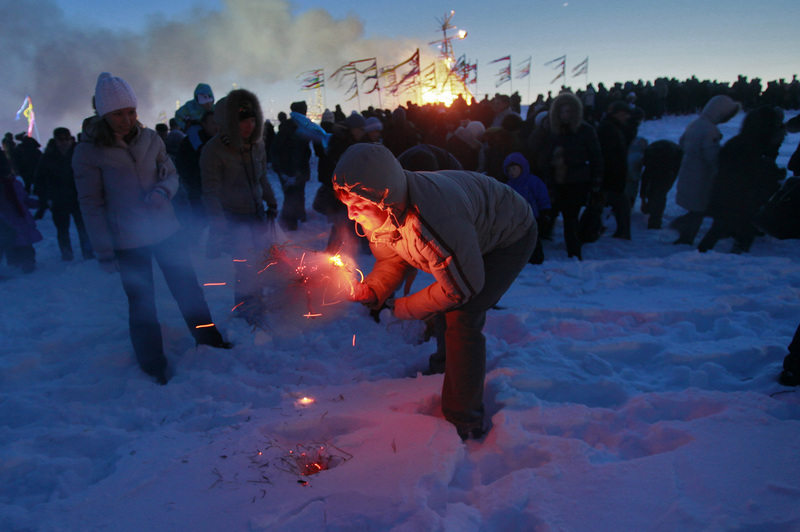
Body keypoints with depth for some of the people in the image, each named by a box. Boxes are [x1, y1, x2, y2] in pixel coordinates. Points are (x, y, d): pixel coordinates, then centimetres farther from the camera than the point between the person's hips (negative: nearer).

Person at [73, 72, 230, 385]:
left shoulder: (149, 139, -3)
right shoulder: (88, 151, -11)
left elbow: (170, 174, 7)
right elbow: (91, 205, -8)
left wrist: (163, 191, -18)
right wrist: (104, 251, -8)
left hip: (165, 230, 3)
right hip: (127, 241, -3)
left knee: (187, 286, 14)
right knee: (141, 301, 9)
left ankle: (206, 335, 37)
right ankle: (153, 362, 28)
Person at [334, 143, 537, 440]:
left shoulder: (429, 221, -45)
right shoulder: (377, 214, -19)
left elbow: (463, 286, -32)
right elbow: (391, 260, -3)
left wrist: (407, 308, -20)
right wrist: (371, 290, -24)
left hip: (512, 236, -8)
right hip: (475, 237, 8)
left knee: (461, 319, -17)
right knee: (449, 314, 18)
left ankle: (464, 423, -1)